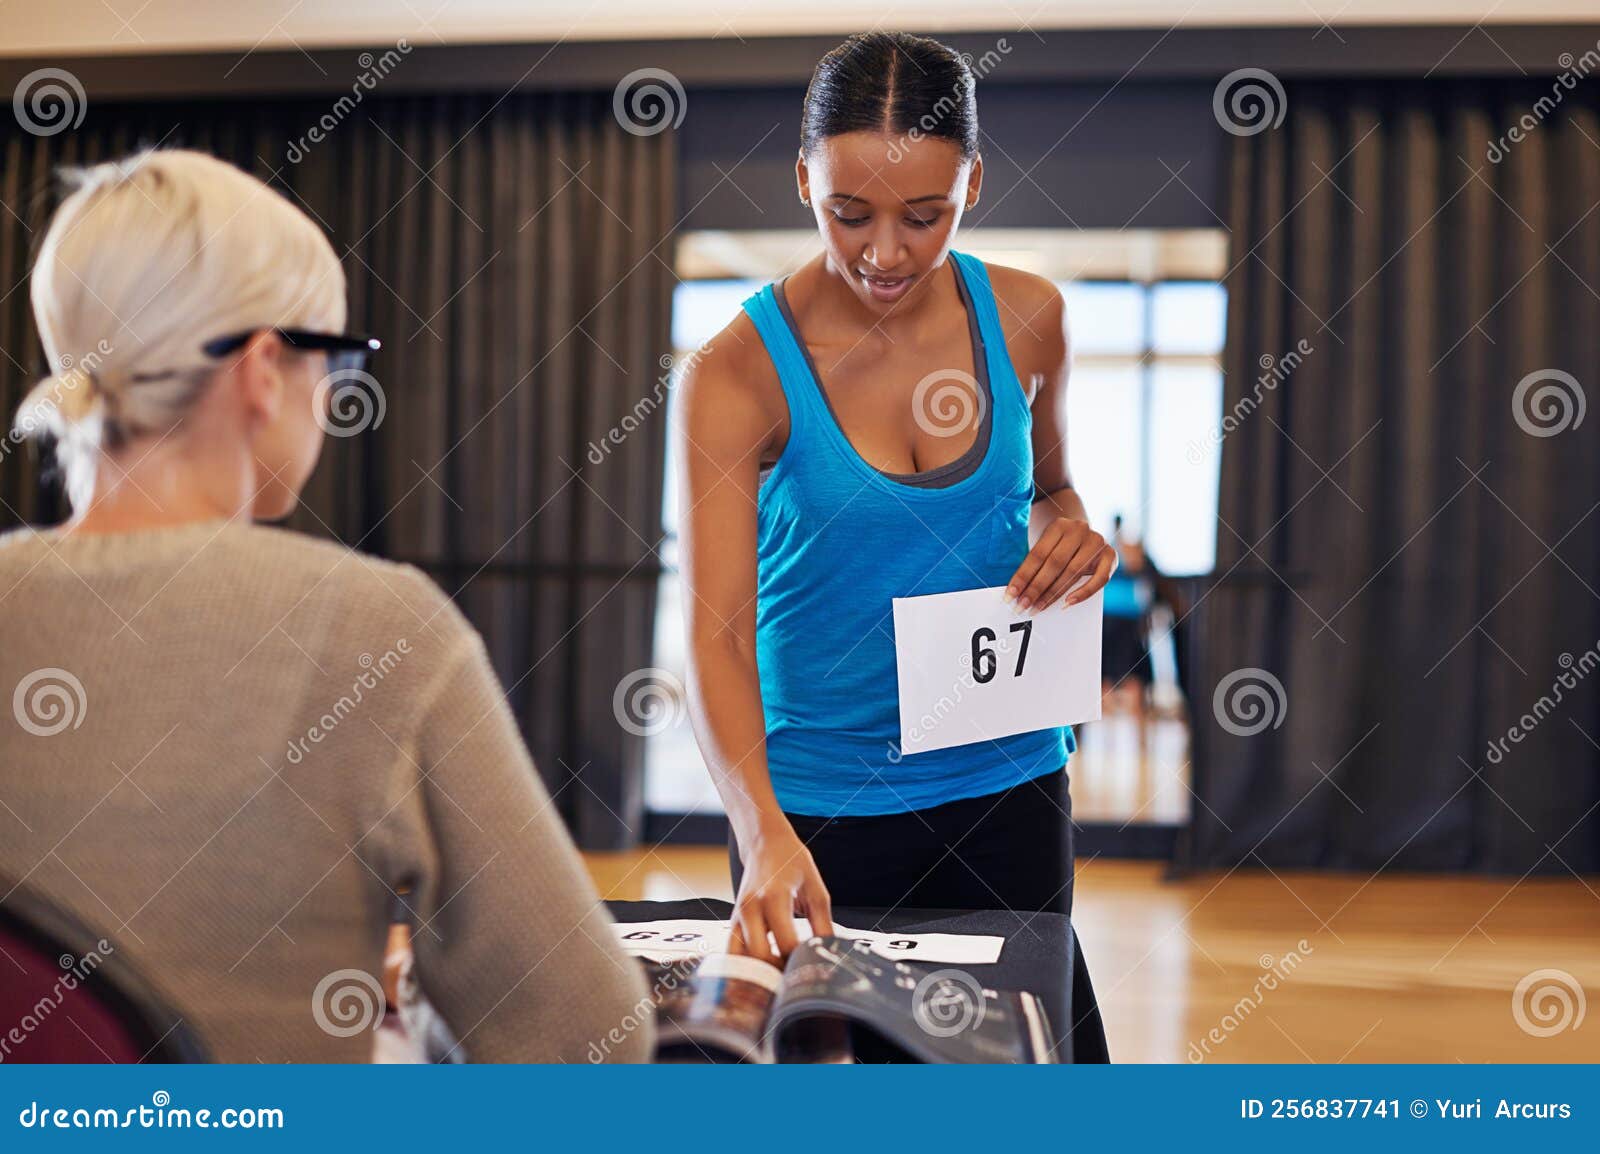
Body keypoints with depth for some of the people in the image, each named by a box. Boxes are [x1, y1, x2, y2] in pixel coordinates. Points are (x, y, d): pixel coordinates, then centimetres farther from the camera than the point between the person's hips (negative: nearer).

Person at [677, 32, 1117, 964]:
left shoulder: (1026, 318, -4)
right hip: (815, 800, -3)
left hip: (1005, 783, 3)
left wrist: (1073, 536, -9)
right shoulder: (740, 372, -15)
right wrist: (765, 835, -36)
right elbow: (716, 633, -21)